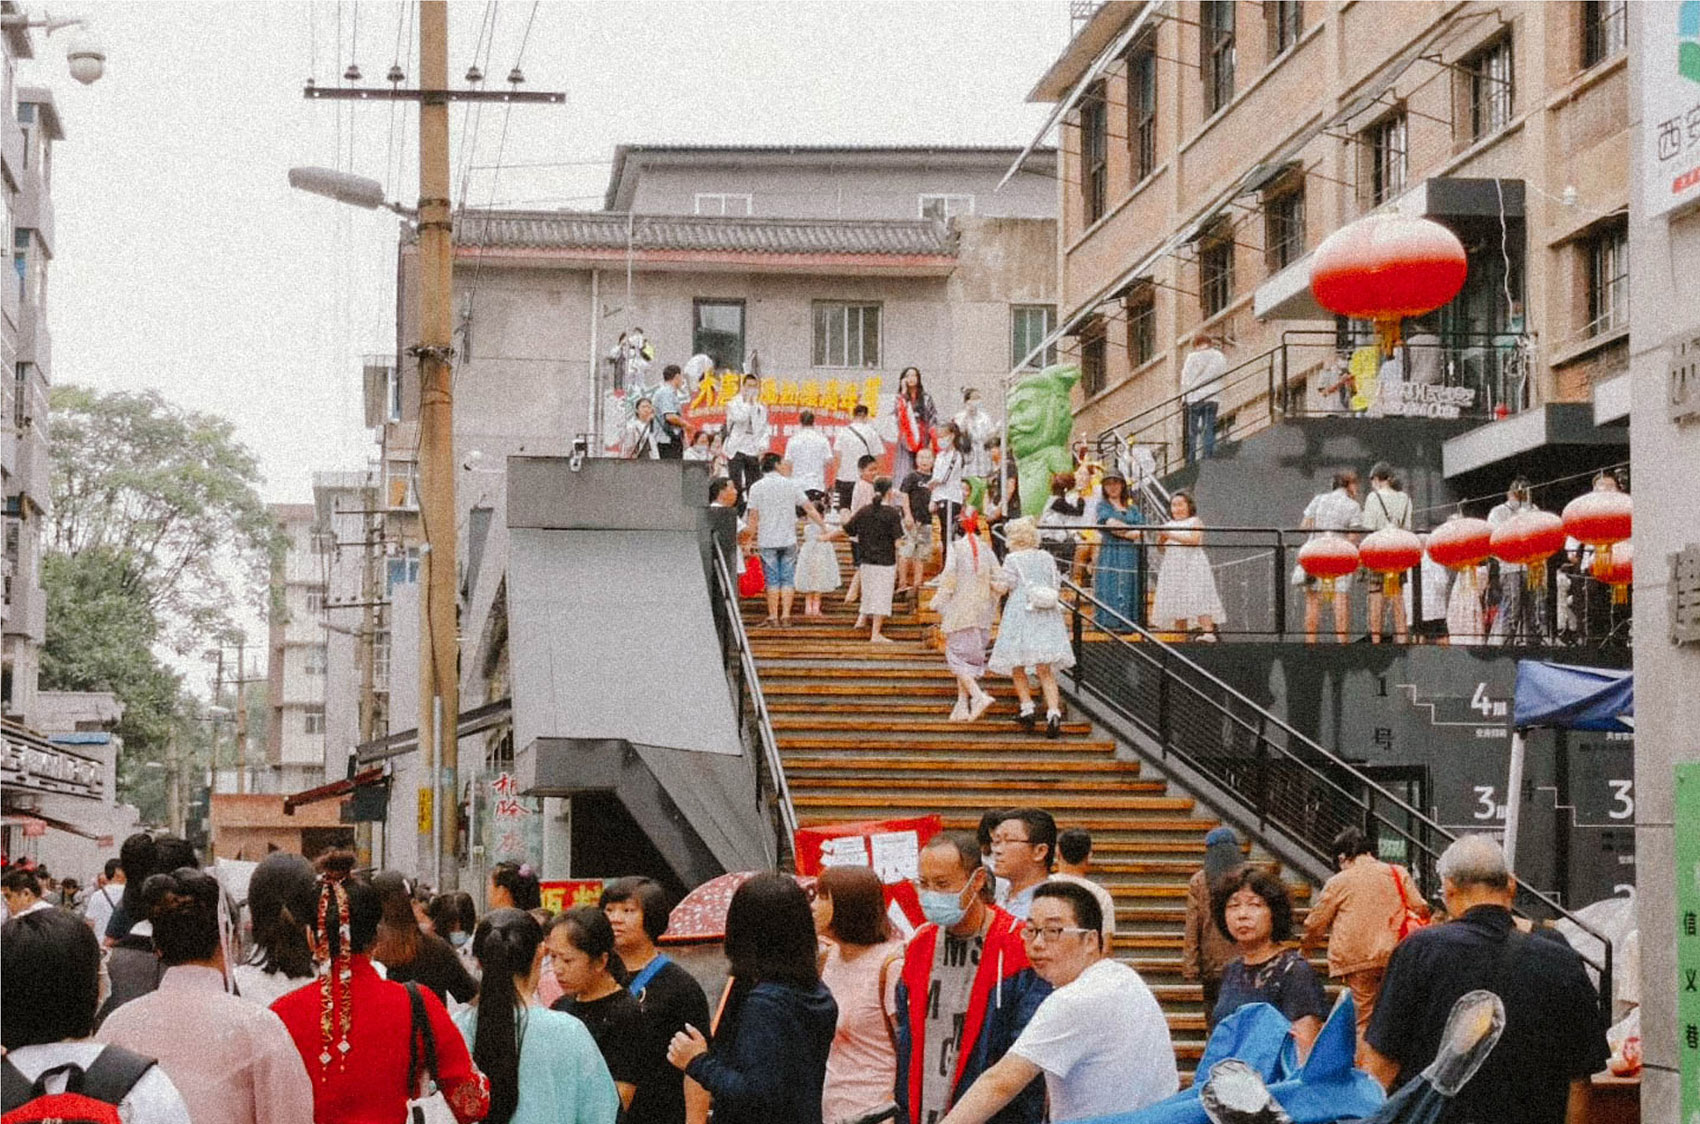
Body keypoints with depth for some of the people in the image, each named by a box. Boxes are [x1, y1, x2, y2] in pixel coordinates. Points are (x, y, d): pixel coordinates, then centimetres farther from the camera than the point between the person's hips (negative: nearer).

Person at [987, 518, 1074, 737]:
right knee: (1045, 670, 1)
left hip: (1021, 615, -4)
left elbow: (1002, 587, -6)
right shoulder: (1047, 558, 10)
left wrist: (991, 581, 12)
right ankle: (1053, 713, -14)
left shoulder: (1013, 559, -3)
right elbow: (1057, 587, 10)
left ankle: (1027, 709, 3)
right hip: (1047, 619, 4)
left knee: (1017, 666, 11)